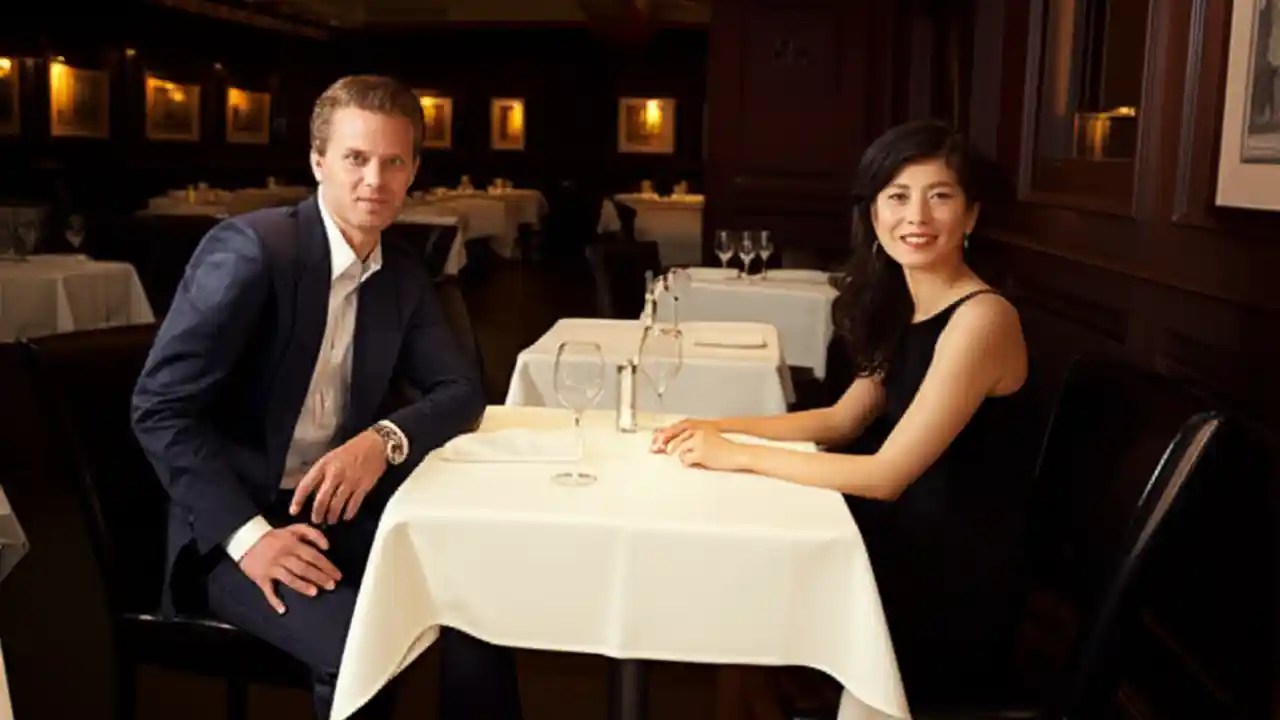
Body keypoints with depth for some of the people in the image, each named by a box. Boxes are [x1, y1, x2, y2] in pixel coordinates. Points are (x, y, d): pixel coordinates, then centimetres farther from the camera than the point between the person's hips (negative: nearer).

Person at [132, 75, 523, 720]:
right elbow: (159, 409, -17)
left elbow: (460, 391, 7)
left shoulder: (403, 275, 7)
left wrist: (384, 439, -14)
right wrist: (247, 534, -27)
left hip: (337, 511, 6)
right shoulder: (249, 248, -15)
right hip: (234, 522, -5)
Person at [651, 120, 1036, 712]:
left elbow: (886, 476, -24)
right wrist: (724, 426, 2)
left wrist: (739, 456, -18)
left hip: (950, 600, -7)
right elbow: (843, 422, 14)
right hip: (909, 552, 7)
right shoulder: (904, 308, 5)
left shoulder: (981, 319, -22)